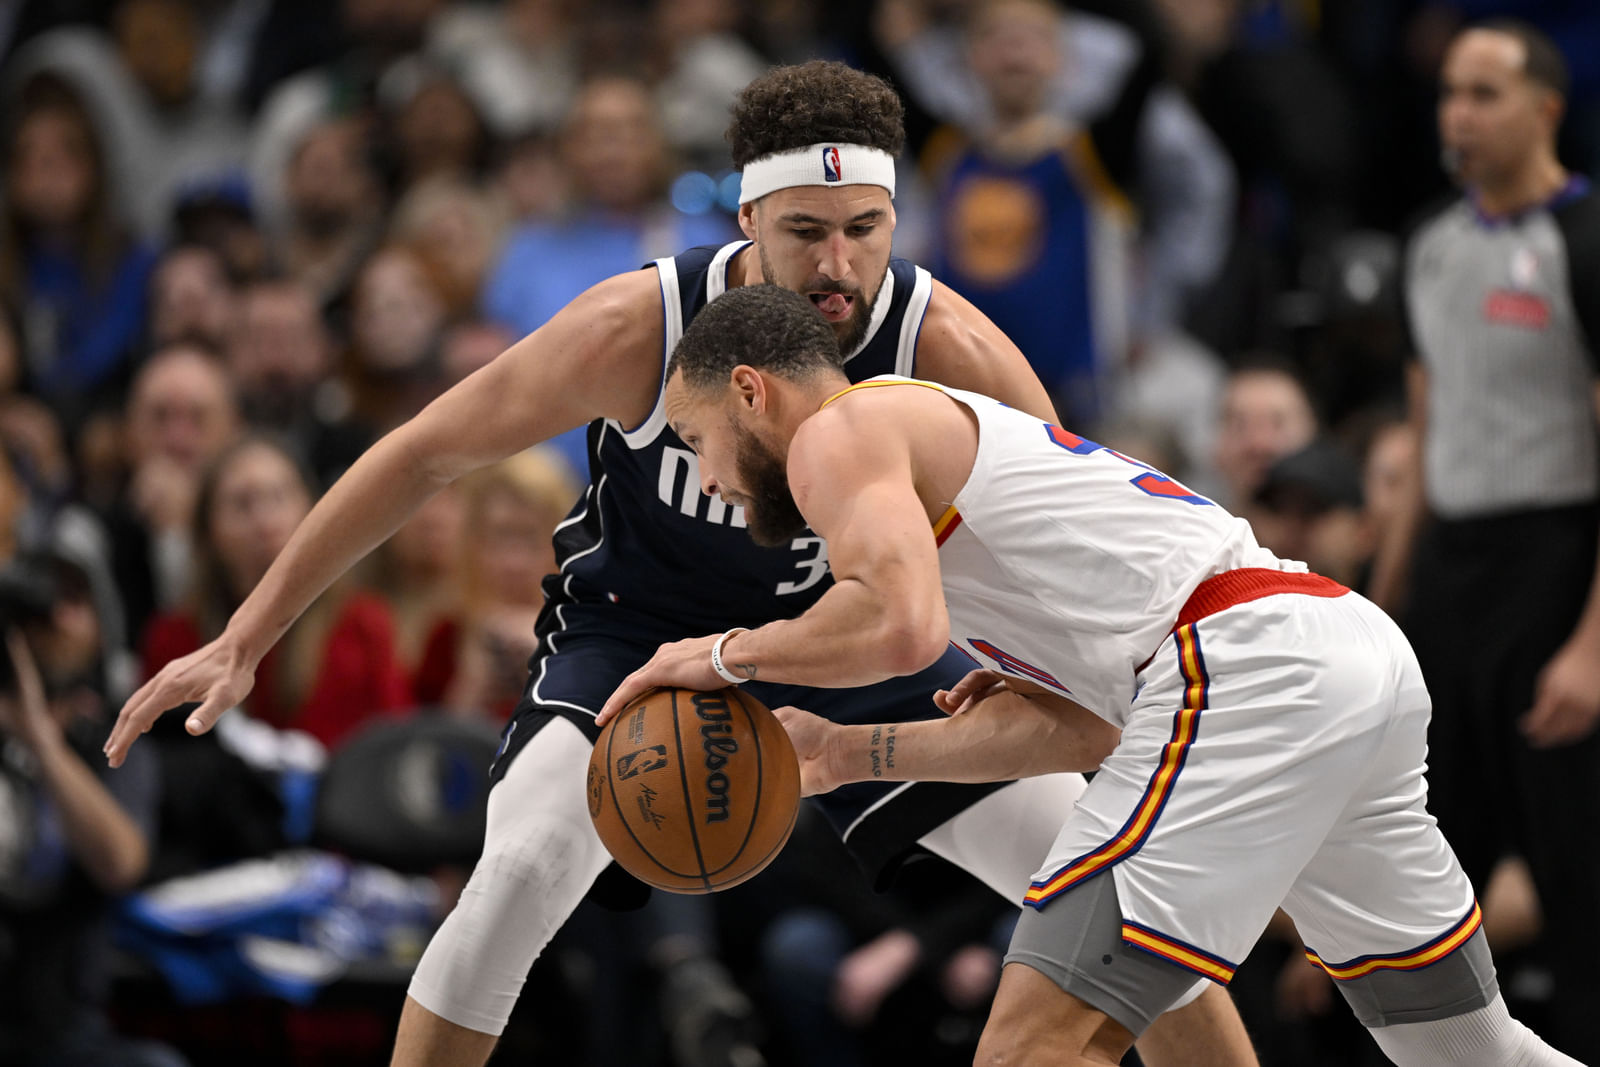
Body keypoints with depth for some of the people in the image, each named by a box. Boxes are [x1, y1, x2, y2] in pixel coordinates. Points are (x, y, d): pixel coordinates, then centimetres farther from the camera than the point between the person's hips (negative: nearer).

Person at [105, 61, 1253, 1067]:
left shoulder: (946, 347, -26)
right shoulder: (641, 325, -28)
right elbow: (426, 452, -16)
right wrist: (244, 643, -15)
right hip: (639, 627, -2)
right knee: (526, 864, -29)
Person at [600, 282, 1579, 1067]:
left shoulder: (837, 434, 4)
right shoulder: (936, 429, 32)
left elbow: (903, 628, -18)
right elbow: (1076, 726, 27)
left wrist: (729, 656, -1)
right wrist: (855, 754, 29)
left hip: (1250, 668, -10)